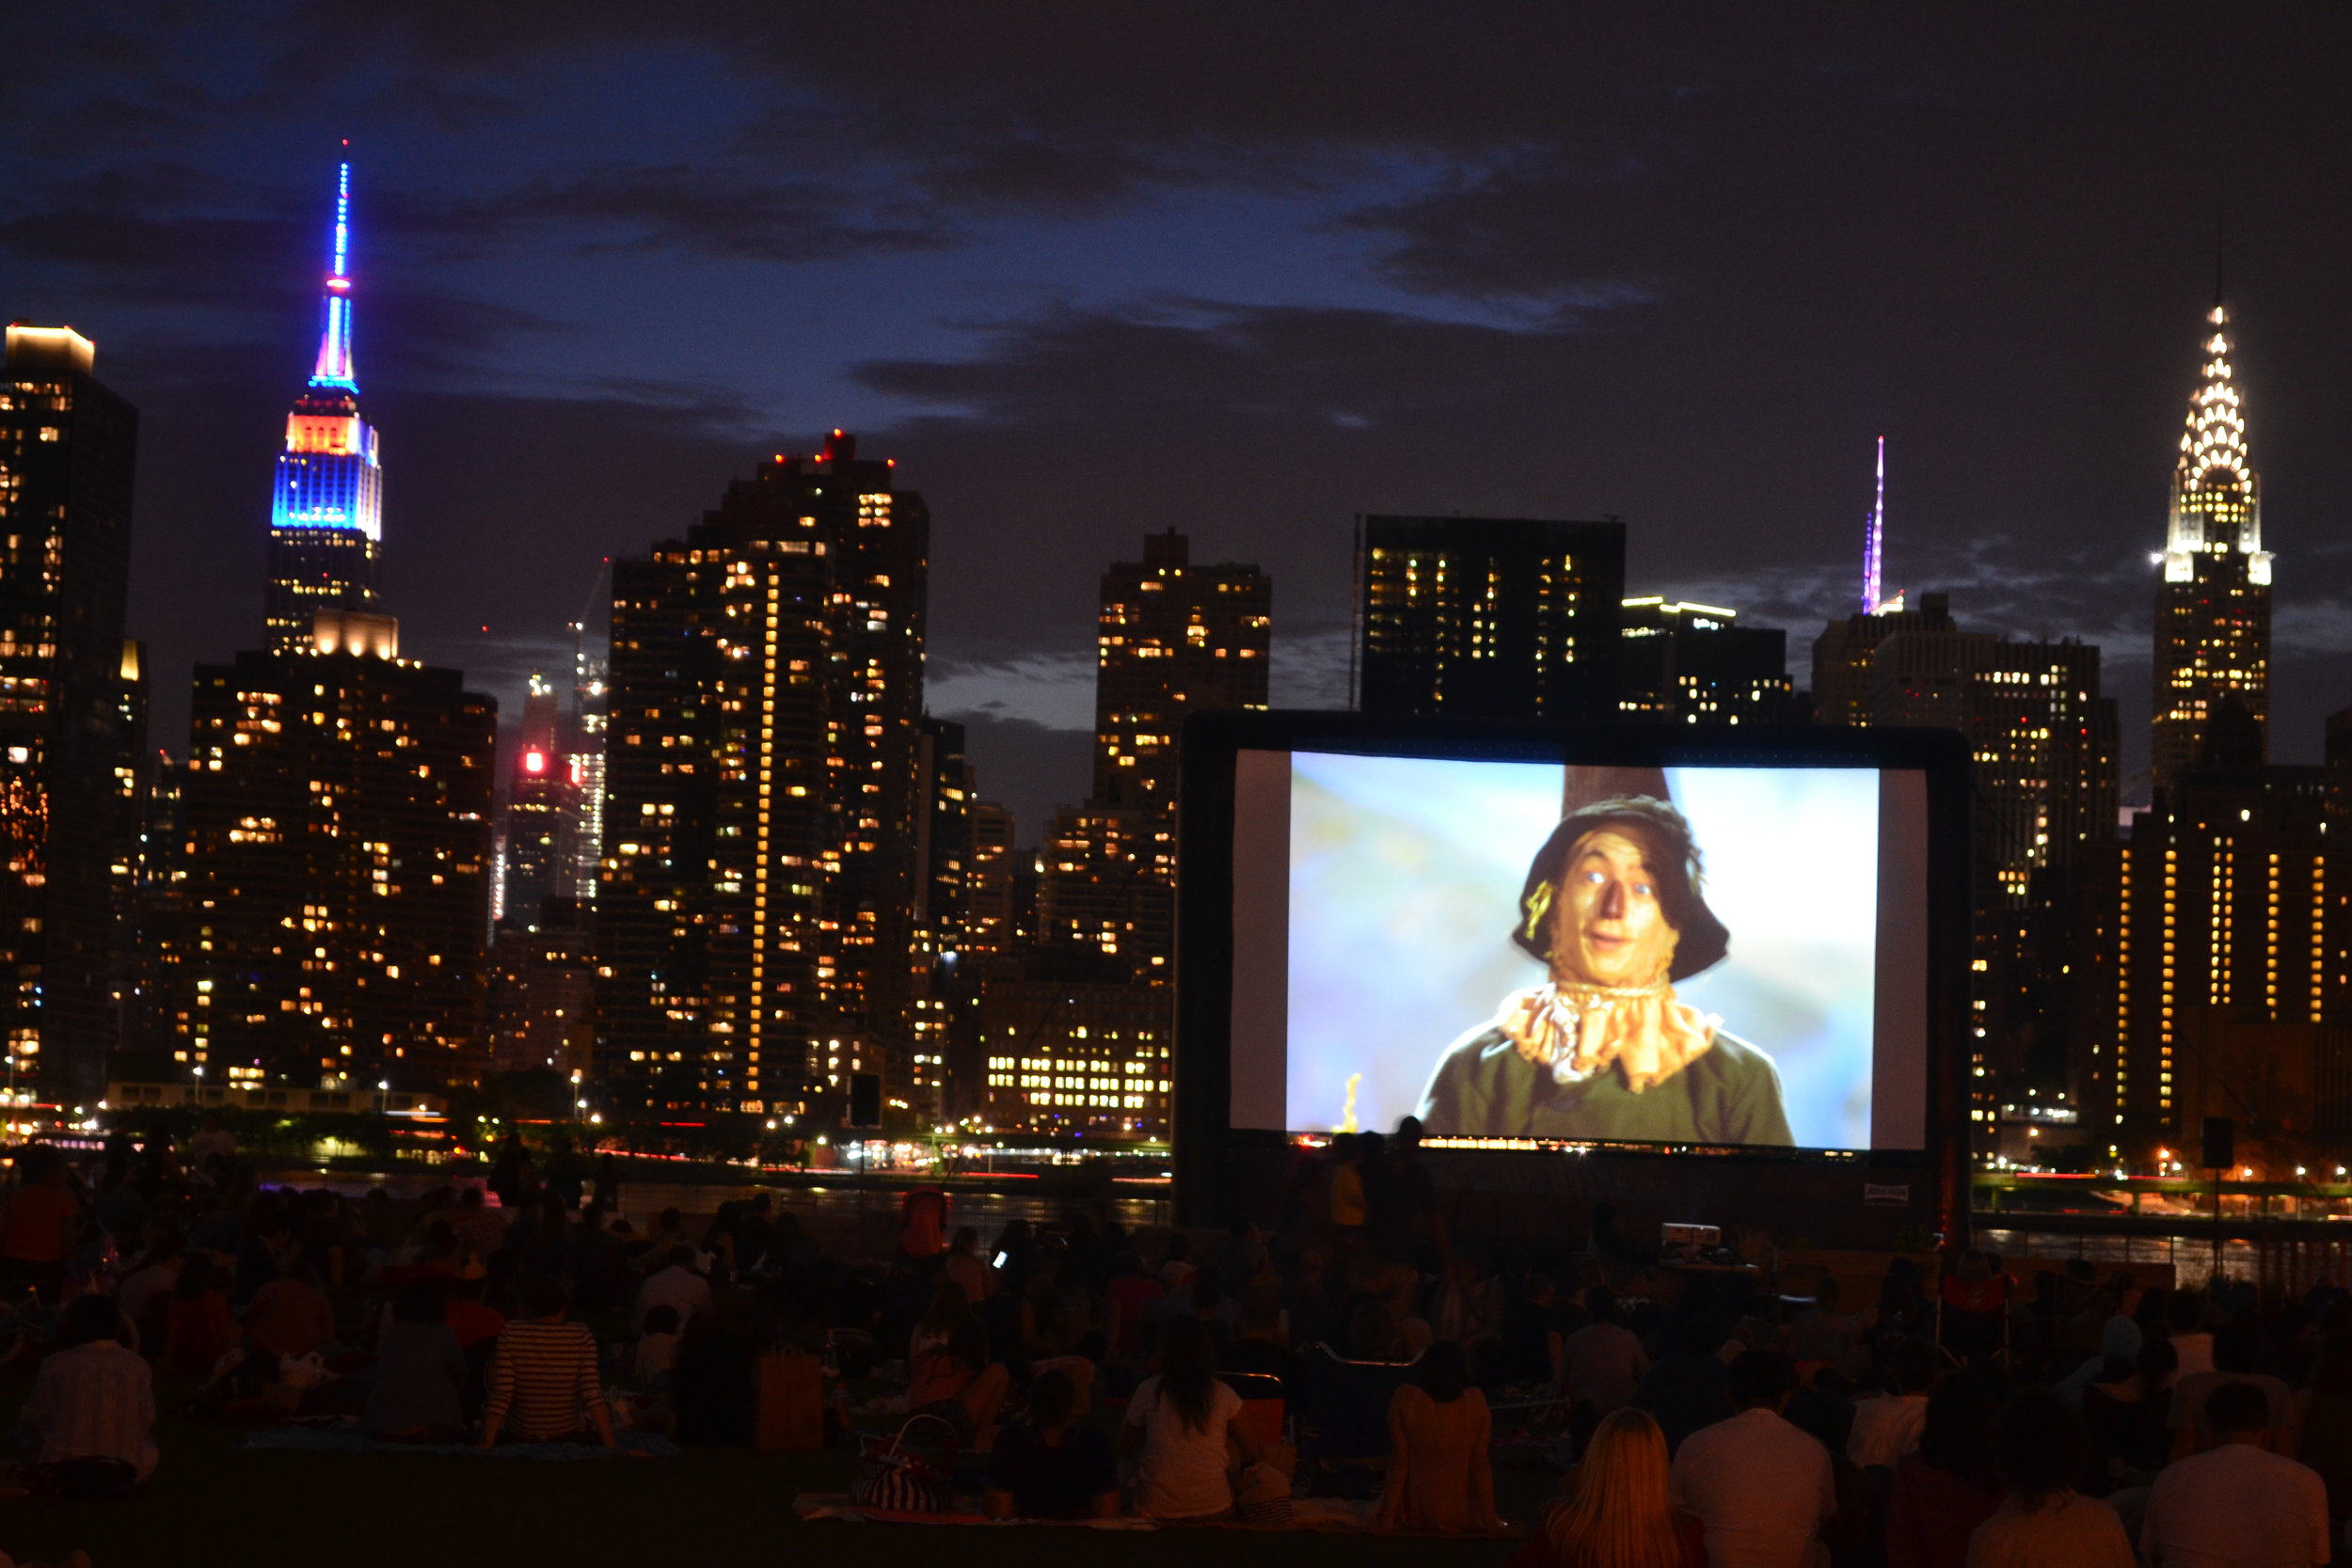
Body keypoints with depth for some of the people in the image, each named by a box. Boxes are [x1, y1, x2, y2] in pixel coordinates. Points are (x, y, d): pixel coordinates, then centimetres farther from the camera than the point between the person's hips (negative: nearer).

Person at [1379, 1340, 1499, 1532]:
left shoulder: (1404, 1397, -15)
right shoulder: (1475, 1402, -12)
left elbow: (1398, 1463, -13)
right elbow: (1480, 1464, -8)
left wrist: (1386, 1522, -7)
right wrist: (1490, 1520, 1)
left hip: (1413, 1513, 0)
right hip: (1463, 1514, 0)